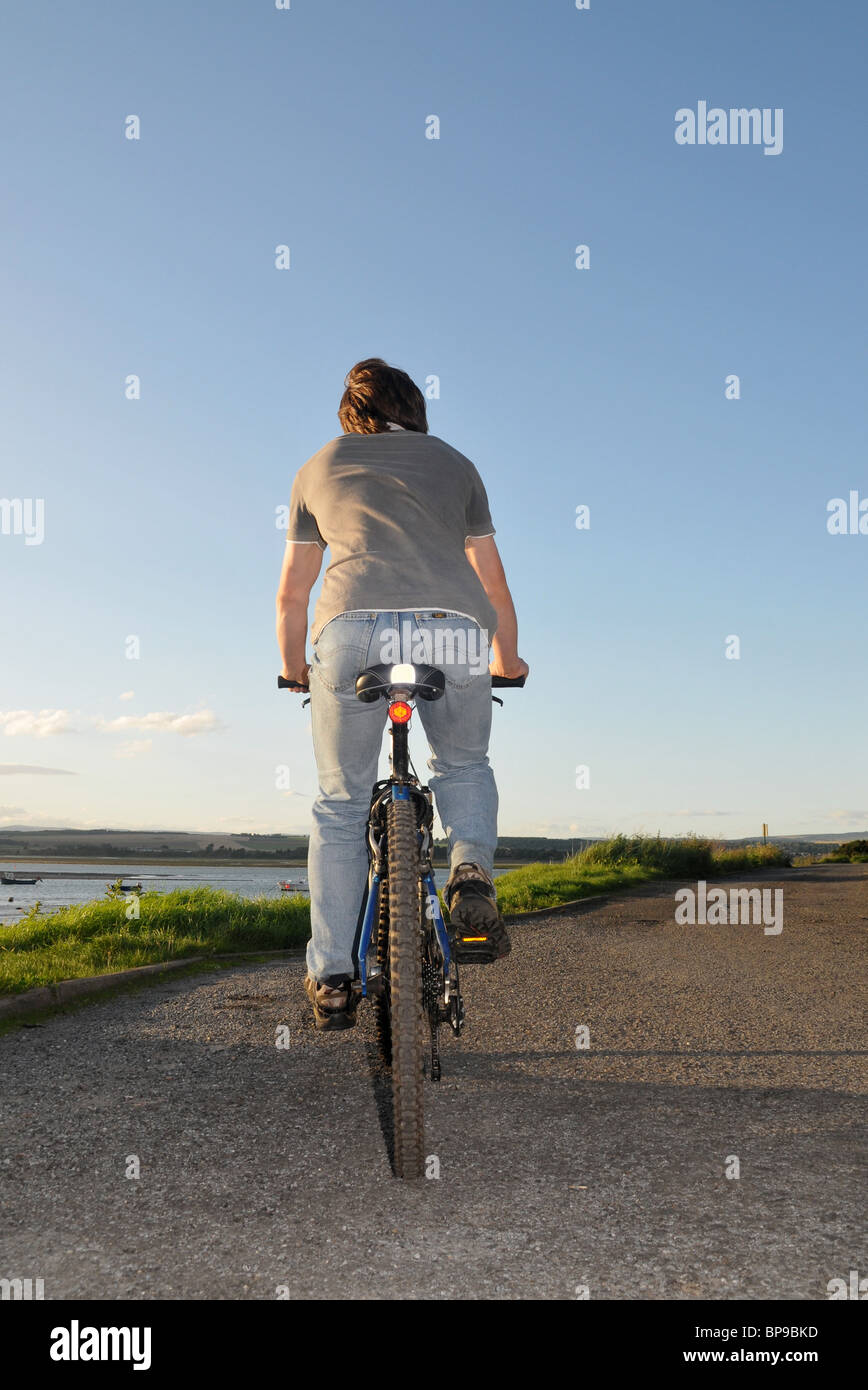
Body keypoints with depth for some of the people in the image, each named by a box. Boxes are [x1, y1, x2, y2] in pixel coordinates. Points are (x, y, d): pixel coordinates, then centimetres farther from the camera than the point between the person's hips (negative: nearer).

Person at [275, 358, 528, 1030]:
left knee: (342, 804, 15)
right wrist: (508, 661, 45)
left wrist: (296, 671, 44)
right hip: (455, 629, 1)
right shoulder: (454, 462, 29)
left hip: (353, 628, 0)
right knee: (464, 766, 28)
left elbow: (291, 595, 28)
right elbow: (494, 584, 30)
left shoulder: (319, 466, 28)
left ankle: (332, 977, 14)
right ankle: (472, 872, 1)